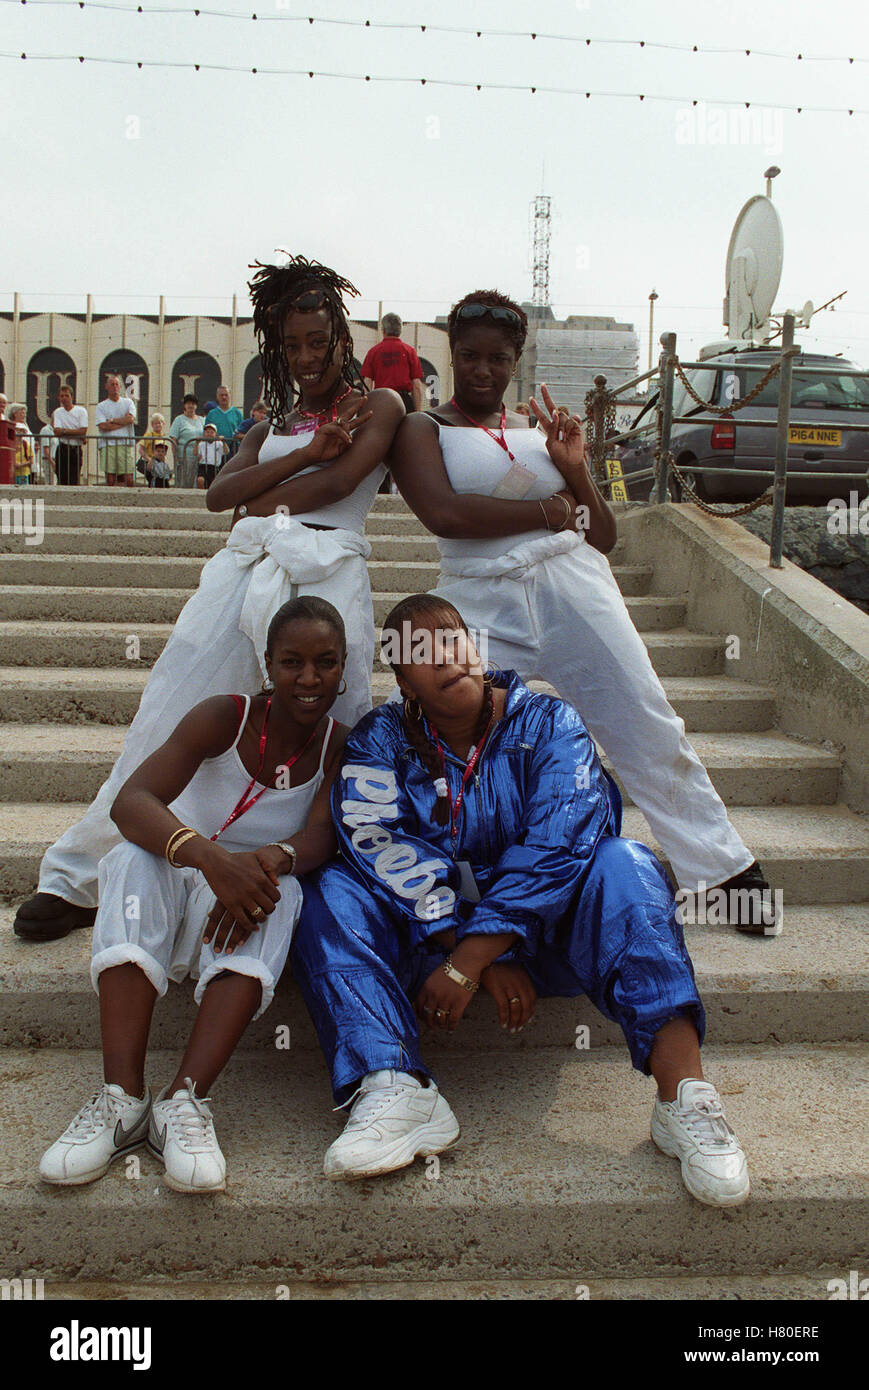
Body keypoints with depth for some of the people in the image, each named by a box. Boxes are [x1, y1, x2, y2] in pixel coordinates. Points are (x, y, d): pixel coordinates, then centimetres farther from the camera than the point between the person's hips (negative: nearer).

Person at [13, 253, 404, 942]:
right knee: (171, 714, -1)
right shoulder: (271, 425, 28)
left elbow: (342, 480, -3)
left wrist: (261, 502, 6)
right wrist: (308, 451, 0)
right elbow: (219, 493, 10)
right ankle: (81, 876, 6)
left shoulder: (378, 405, 15)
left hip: (325, 571, -3)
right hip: (244, 566, 4)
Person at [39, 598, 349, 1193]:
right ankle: (122, 1096, -41)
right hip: (179, 880, 0)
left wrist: (268, 861, -43)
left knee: (283, 887, -33)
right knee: (139, 857, -33)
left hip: (255, 894, 1)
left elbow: (320, 836, -18)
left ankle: (184, 1099, -42)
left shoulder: (341, 744, -3)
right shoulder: (226, 717, -11)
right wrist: (211, 858, -46)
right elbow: (131, 800, -25)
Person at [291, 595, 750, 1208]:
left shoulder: (547, 723, -4)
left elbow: (554, 848, -18)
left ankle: (683, 1092, -39)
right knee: (329, 892, -20)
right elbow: (382, 850, -14)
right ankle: (398, 1089, -39)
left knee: (622, 863, -28)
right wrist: (493, 965, -23)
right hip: (426, 937, 2)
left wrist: (466, 963, -27)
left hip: (542, 927, -1)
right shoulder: (379, 740, 1)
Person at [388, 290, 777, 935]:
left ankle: (730, 869, 13)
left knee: (650, 729, 1)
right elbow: (443, 513, -15)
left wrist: (575, 469, -1)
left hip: (575, 590, 2)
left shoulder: (541, 429, 17)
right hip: (484, 608, -2)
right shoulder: (422, 428, 7)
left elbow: (604, 538, 16)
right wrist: (549, 510, -6)